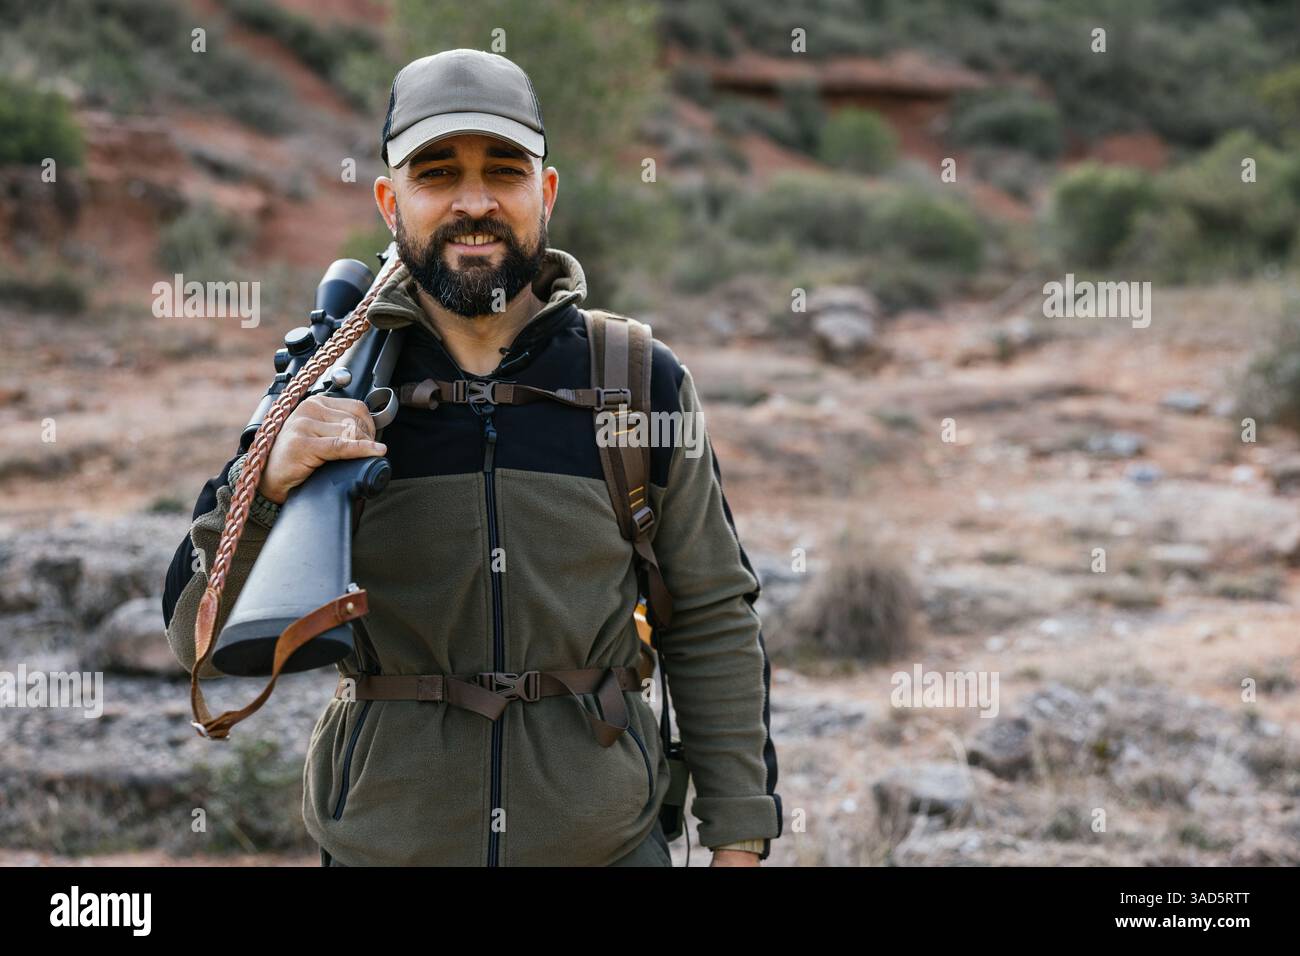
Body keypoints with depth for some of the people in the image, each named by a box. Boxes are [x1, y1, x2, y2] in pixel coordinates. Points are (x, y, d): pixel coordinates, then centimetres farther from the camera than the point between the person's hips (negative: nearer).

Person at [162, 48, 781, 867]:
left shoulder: (643, 383, -3)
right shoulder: (329, 394, -4)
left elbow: (714, 624, 2)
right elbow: (202, 640, -5)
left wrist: (739, 839, -1)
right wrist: (267, 486, -22)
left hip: (605, 839, 0)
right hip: (382, 843, 0)